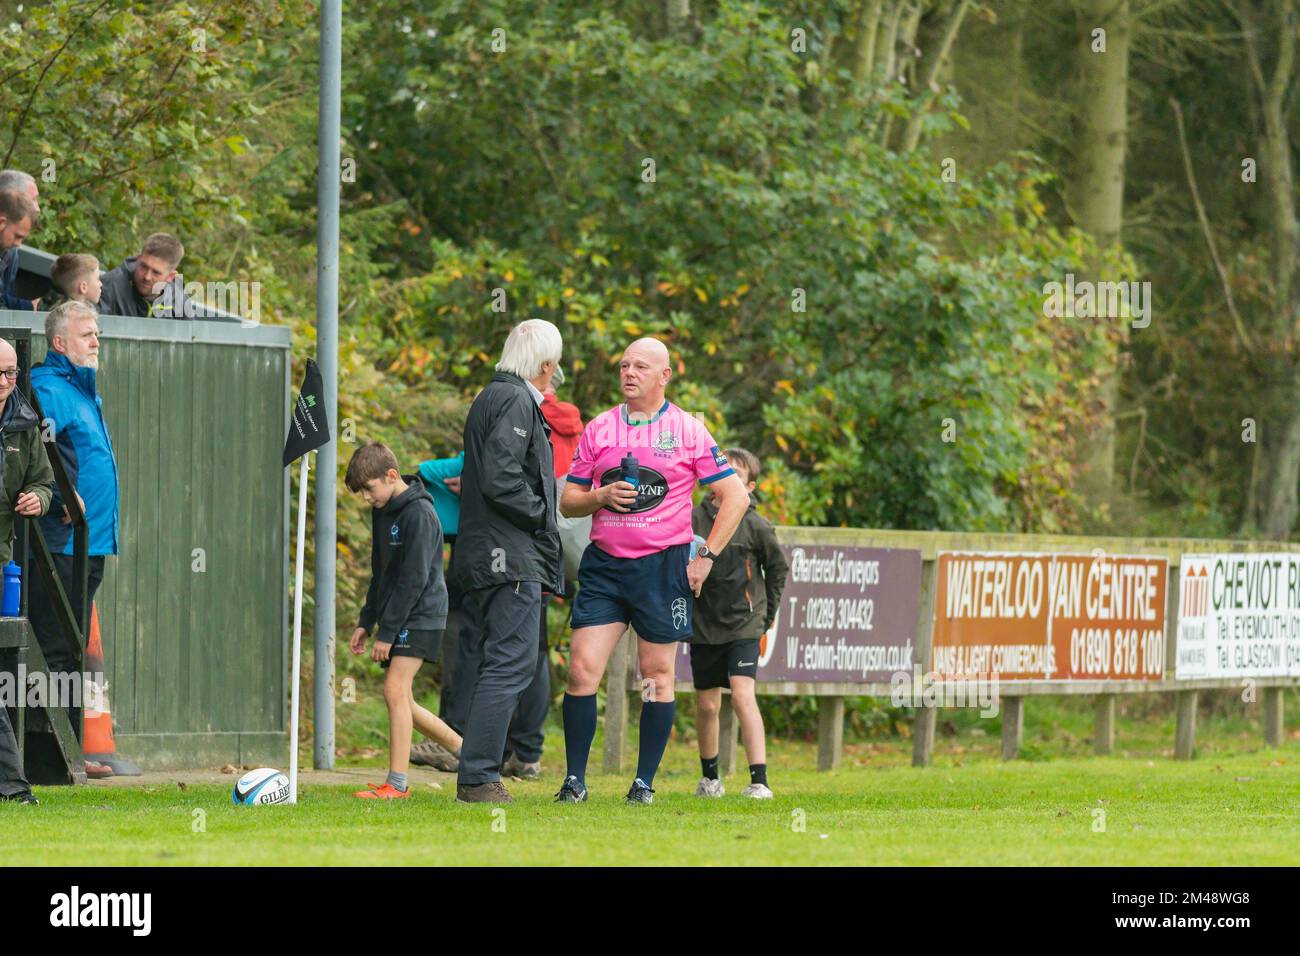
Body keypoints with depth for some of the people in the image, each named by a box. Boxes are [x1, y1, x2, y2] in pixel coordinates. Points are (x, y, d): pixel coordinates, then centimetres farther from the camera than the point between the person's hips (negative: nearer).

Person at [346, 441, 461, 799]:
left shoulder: (418, 514, -17)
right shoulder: (382, 511, 12)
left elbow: (414, 579, -20)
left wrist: (386, 632, -20)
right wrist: (366, 622, 17)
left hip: (420, 618, -10)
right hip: (396, 619, 10)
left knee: (396, 690, -16)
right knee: (400, 701, 10)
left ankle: (397, 783, -16)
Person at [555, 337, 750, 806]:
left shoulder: (688, 430, 2)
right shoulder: (598, 429, 10)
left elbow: (735, 496, 3)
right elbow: (567, 501, 13)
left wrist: (706, 556, -3)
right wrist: (600, 496, -9)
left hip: (663, 565, -2)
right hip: (604, 564, 2)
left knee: (657, 675, 1)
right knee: (582, 669, -8)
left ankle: (645, 781, 10)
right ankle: (574, 780, -2)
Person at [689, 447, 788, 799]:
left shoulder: (755, 525, -6)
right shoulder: (694, 518, -1)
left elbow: (778, 568, 8)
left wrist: (766, 614, 11)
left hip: (744, 625, -3)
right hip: (703, 626, 3)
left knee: (743, 695, -18)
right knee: (707, 705, 10)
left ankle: (759, 780, -20)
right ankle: (709, 777, 30)